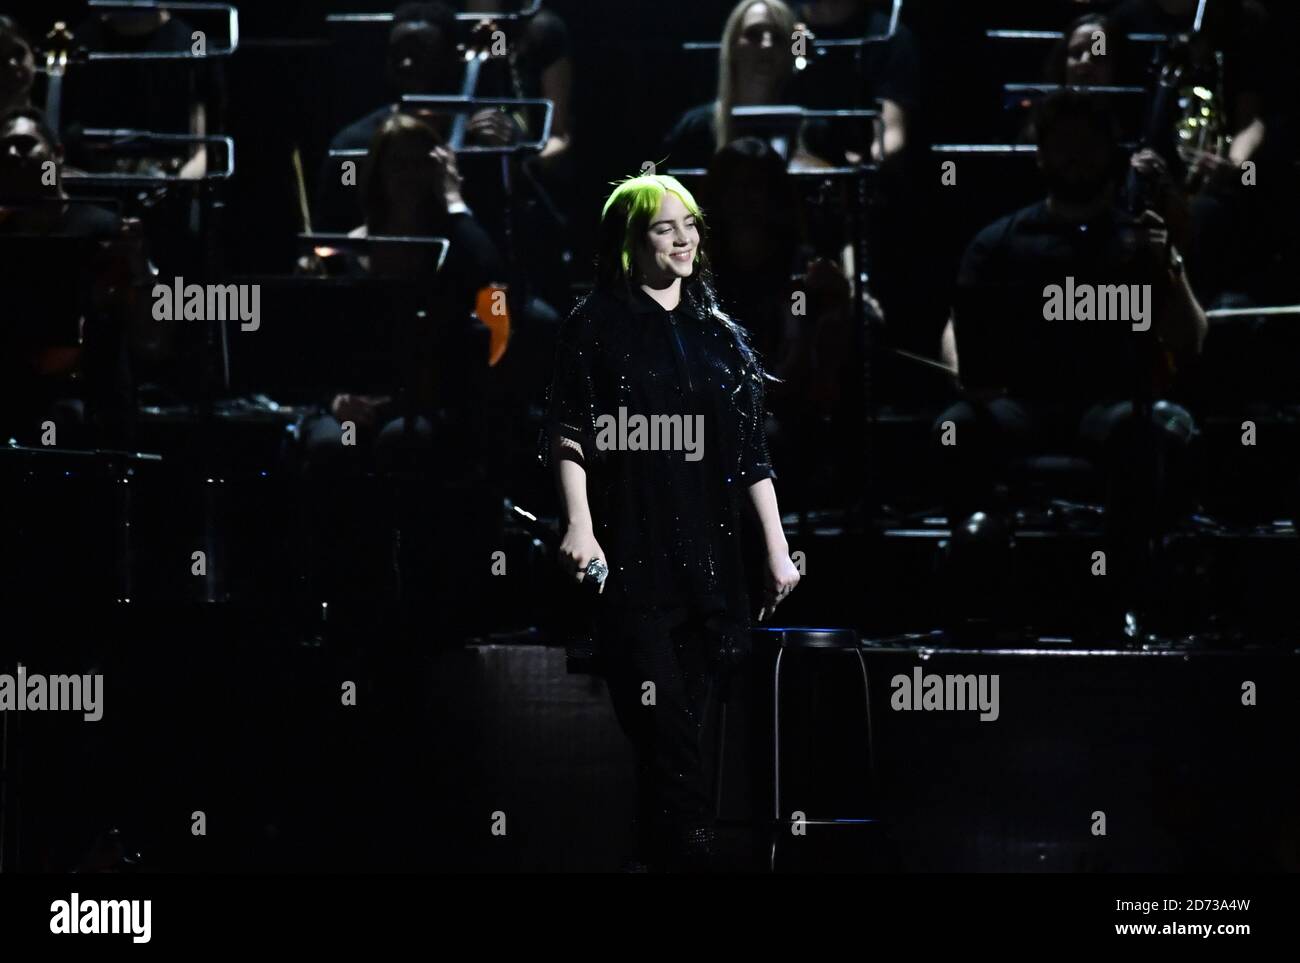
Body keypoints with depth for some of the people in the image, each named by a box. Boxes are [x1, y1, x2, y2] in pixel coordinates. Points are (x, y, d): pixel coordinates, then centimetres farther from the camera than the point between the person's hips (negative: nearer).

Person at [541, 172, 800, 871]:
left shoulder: (718, 335, 15)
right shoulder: (597, 325, 2)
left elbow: (751, 450, 16)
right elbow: (569, 433, -6)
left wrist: (776, 550, 11)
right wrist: (579, 525, -20)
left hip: (707, 562, 5)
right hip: (630, 560, -5)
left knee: (678, 734, 4)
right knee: (668, 735, -12)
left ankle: (658, 855, 11)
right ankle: (686, 859, -14)